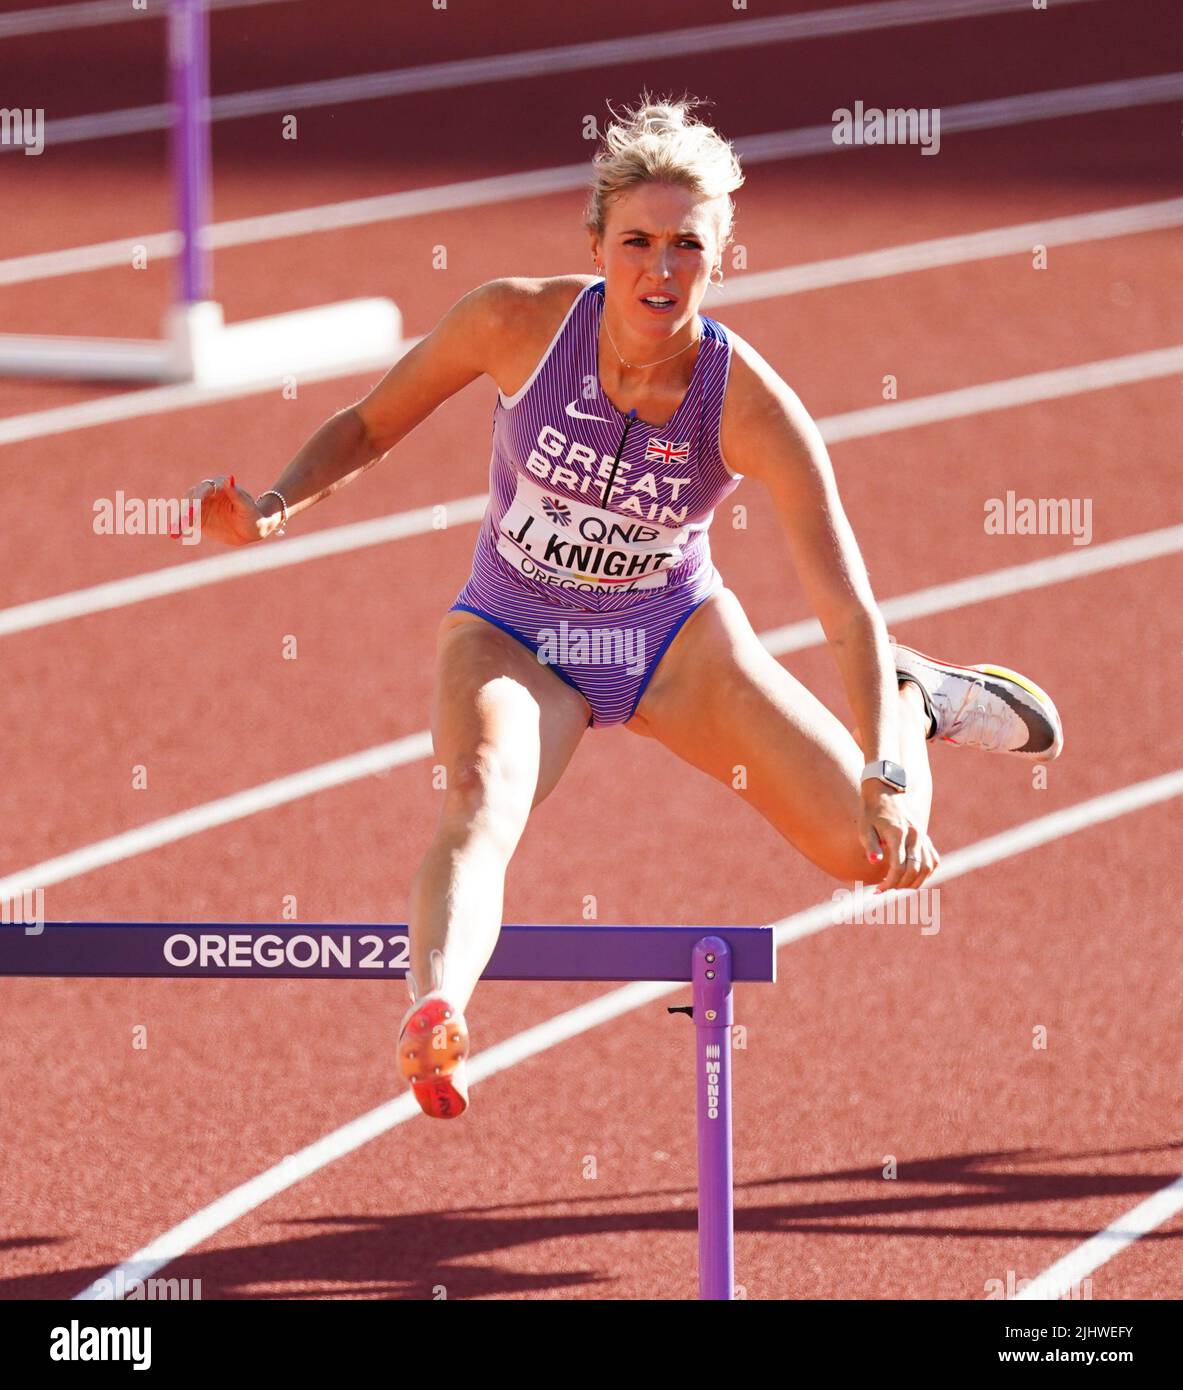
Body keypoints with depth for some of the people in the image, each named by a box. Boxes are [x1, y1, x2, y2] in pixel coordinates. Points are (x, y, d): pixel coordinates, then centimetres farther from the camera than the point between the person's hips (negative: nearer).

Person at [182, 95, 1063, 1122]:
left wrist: (888, 775, -35)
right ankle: (433, 1015, -61)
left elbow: (847, 606, -24)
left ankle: (913, 703, 37)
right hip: (513, 641, -1)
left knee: (880, 851, 2)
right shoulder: (519, 323, -22)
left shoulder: (751, 406, -24)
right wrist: (275, 508, -24)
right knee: (479, 807, -35)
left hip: (675, 637, 1)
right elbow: (367, 429, -6)